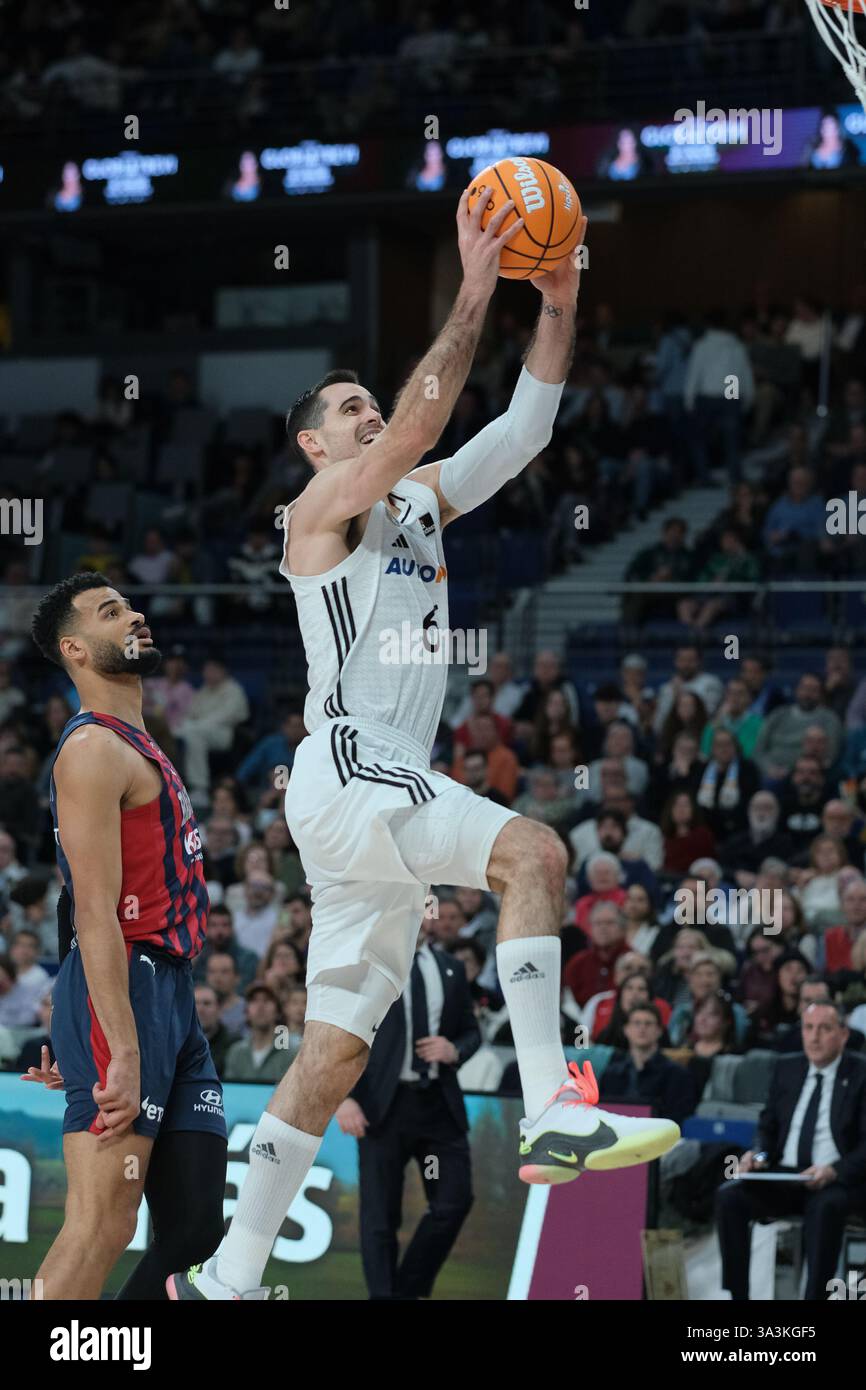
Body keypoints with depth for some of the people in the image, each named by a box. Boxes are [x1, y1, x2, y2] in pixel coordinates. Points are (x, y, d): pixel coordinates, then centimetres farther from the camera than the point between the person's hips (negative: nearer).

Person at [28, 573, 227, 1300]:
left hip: (172, 994, 10)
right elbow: (95, 914, -19)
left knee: (194, 1226, 7)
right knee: (101, 1228, -14)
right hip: (121, 993, -10)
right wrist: (124, 1054, -25)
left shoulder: (141, 748, 21)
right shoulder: (95, 750, -10)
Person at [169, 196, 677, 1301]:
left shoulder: (419, 504, 22)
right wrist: (473, 293, -19)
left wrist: (557, 307, 5)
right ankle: (552, 1113, -34)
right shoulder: (323, 505, 0)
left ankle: (227, 1280, 10)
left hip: (385, 792, 9)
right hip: (345, 770, -9)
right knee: (532, 853, -28)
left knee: (335, 1051, 7)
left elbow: (522, 432, 16)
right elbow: (419, 424, -17)